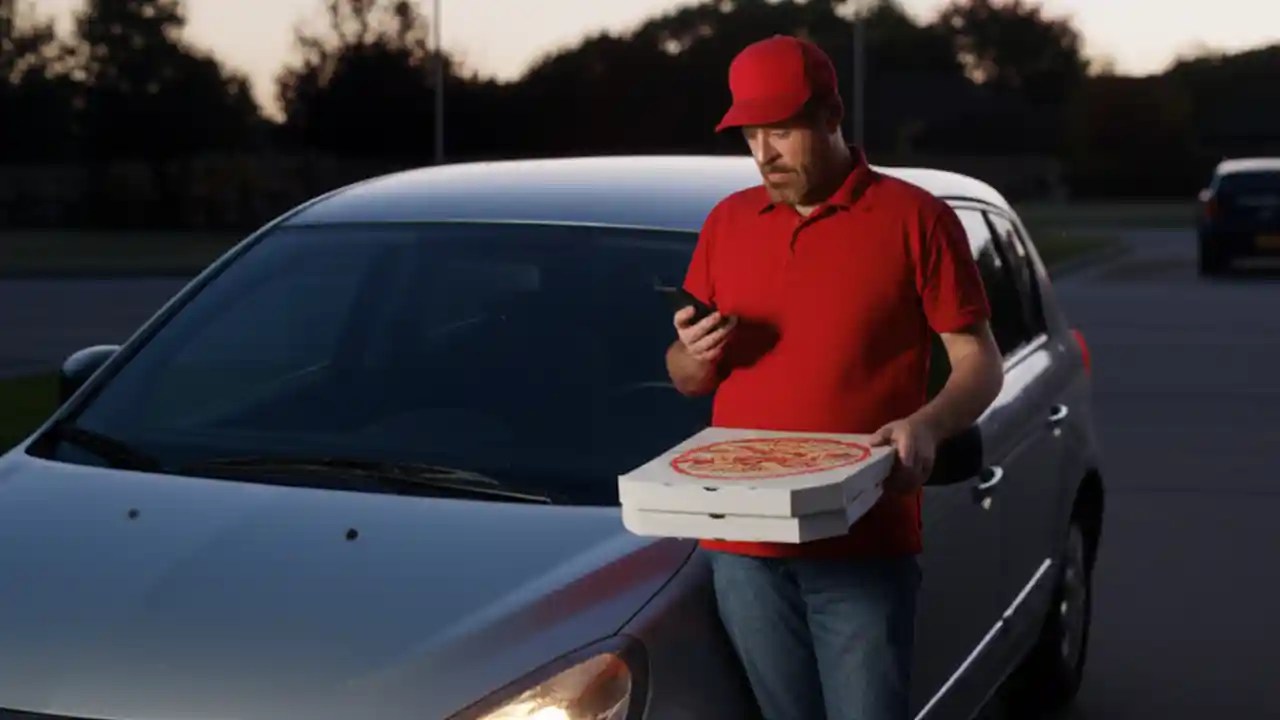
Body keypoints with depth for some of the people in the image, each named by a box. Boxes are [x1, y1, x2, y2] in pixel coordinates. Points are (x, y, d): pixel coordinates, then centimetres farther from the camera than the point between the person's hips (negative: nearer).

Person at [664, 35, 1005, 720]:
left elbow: (979, 362, 0)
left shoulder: (913, 218, 0)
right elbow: (689, 380, 20)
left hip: (864, 544, -4)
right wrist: (695, 355, -4)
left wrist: (927, 425, -20)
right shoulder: (727, 222, 13)